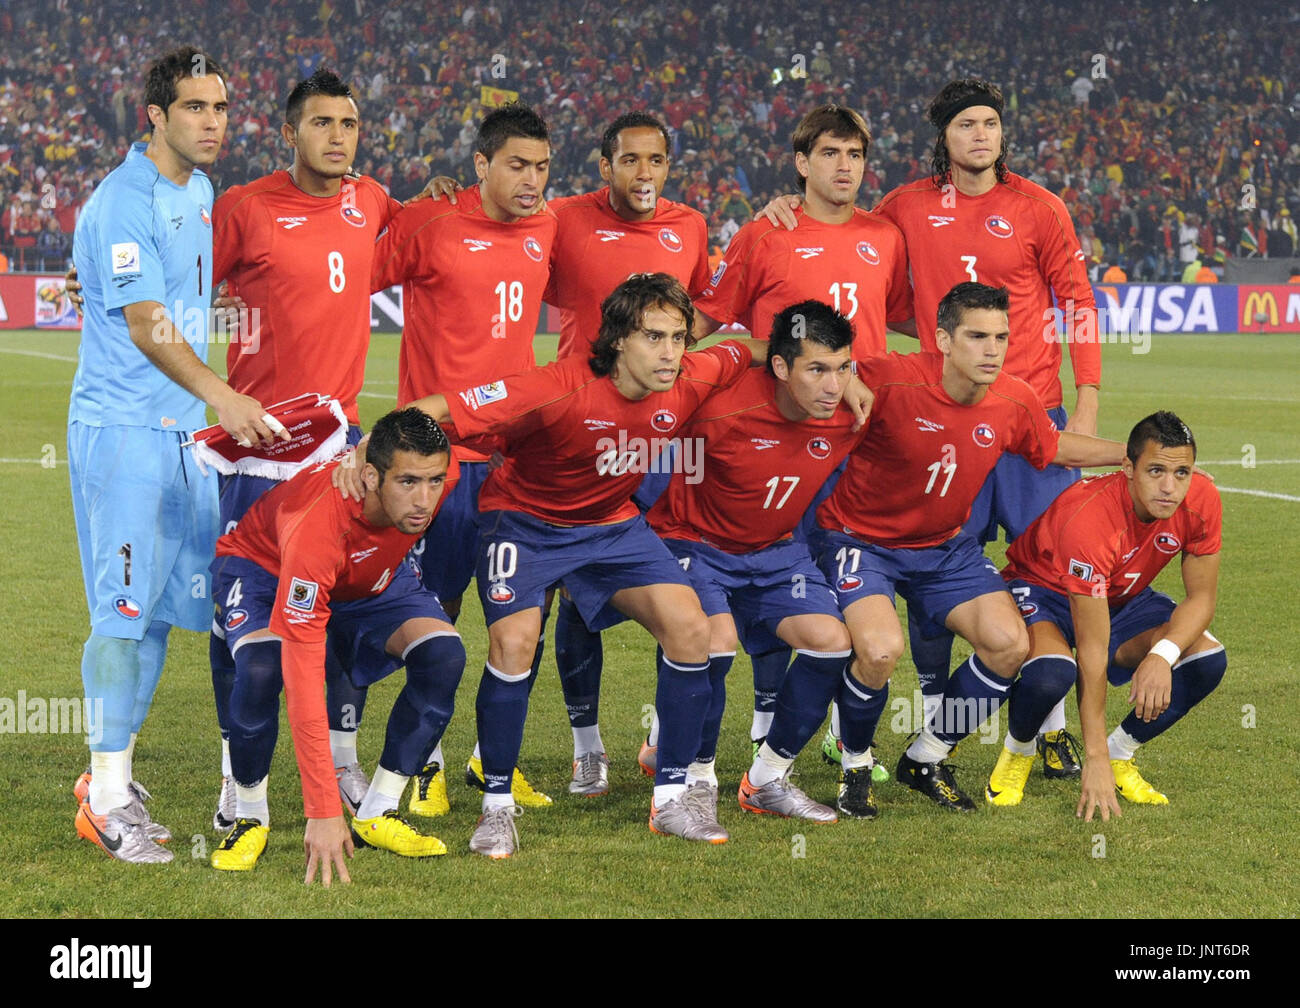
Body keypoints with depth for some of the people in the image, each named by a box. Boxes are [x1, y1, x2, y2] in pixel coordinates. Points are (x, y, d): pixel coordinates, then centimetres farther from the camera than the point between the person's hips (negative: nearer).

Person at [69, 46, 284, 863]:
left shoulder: (199, 192, 13)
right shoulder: (125, 203, -15)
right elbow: (146, 325, -23)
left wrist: (210, 409, 23)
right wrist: (224, 396, -33)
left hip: (184, 428, 9)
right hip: (123, 428, -9)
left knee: (165, 604, 11)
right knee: (126, 608, -8)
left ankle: (113, 775, 20)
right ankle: (107, 796, -3)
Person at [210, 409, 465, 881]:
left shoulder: (435, 472, -31)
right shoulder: (314, 527, -45)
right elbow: (303, 680, -45)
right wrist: (323, 812, -47)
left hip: (370, 577, 5)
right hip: (263, 567, -5)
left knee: (443, 652, -22)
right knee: (261, 666, -36)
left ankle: (378, 814, -7)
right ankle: (250, 816, -11)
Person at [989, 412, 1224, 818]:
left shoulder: (1201, 500, -23)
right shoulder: (1088, 520, -38)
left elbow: (1201, 598, -11)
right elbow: (1092, 653, -37)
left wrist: (1163, 654, -33)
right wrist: (1095, 759, -36)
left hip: (1124, 598, 5)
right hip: (1041, 590, -5)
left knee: (1208, 660, -20)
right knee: (1051, 673, -38)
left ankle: (1121, 754, 2)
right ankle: (1017, 754, -3)